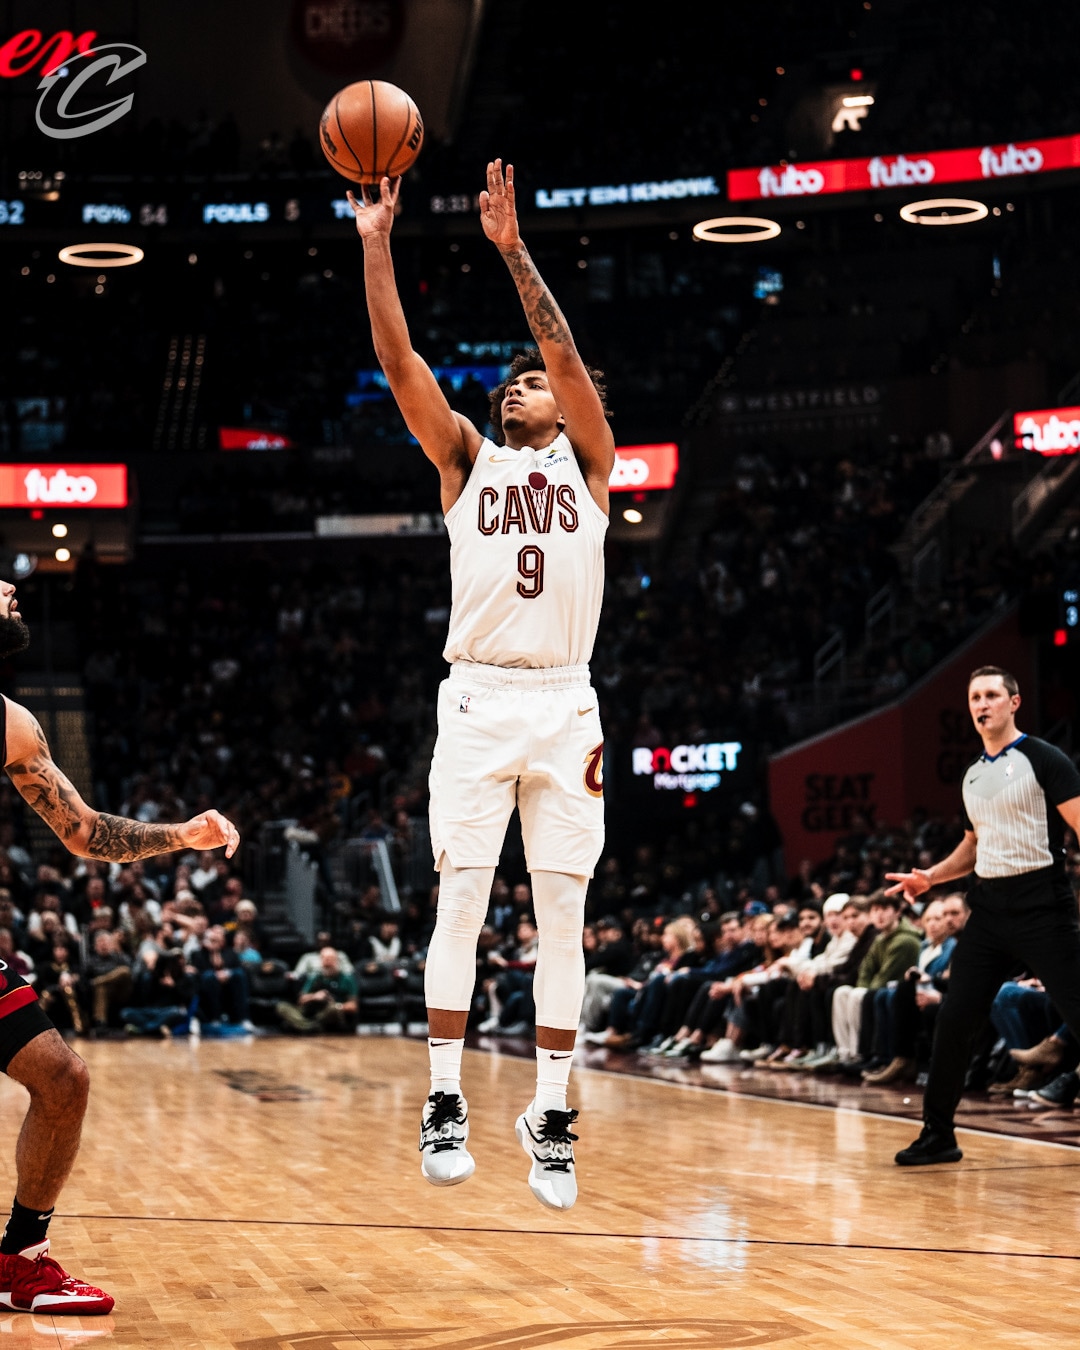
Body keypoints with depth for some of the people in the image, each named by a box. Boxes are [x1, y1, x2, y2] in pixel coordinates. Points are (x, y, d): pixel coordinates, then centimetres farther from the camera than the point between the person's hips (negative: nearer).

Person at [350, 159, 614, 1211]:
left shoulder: (586, 463, 13)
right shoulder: (465, 460, 14)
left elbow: (566, 353, -2)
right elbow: (400, 363, 3)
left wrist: (512, 247, -8)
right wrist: (375, 245, -4)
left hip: (565, 706, 0)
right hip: (477, 699, 0)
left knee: (561, 913, 0)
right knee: (461, 899, -6)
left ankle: (550, 1113, 5)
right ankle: (445, 1101, -2)